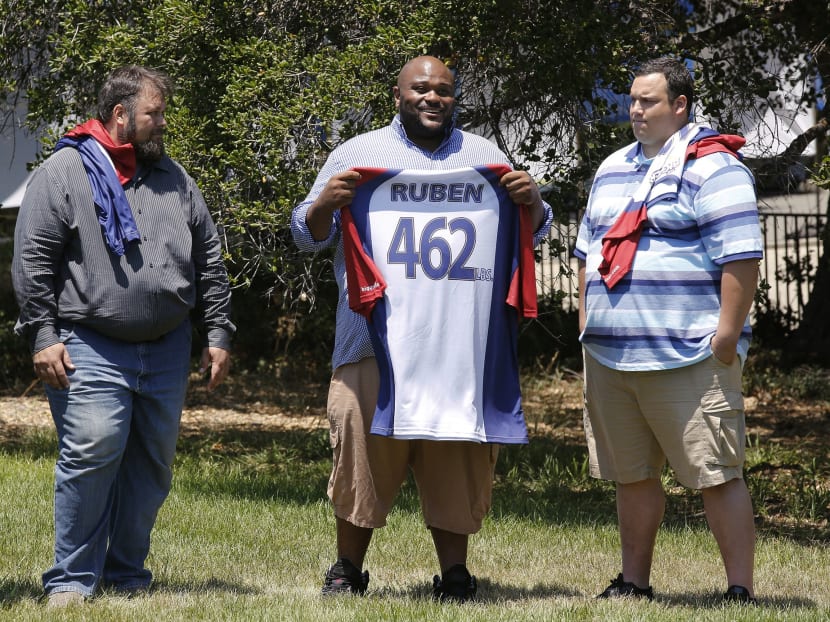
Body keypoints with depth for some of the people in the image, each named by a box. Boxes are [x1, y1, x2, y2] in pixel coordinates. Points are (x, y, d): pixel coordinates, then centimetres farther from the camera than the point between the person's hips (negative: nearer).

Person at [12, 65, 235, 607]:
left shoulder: (175, 179, 16)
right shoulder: (65, 171, 0)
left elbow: (210, 262, 19)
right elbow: (33, 261, -4)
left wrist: (219, 334, 13)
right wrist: (44, 335, -10)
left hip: (167, 351, 6)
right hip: (91, 350, -5)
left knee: (154, 462, 7)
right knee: (92, 455, -13)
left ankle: (127, 574, 19)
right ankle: (73, 580, -5)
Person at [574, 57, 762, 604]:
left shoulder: (711, 167, -6)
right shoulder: (613, 169, 19)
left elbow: (741, 255, -13)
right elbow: (589, 249, 28)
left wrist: (726, 334, -17)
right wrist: (587, 320, 19)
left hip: (689, 358, -8)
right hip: (609, 354, 8)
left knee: (717, 474, -7)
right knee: (632, 474, 12)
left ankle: (741, 591, -5)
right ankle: (634, 582, 21)